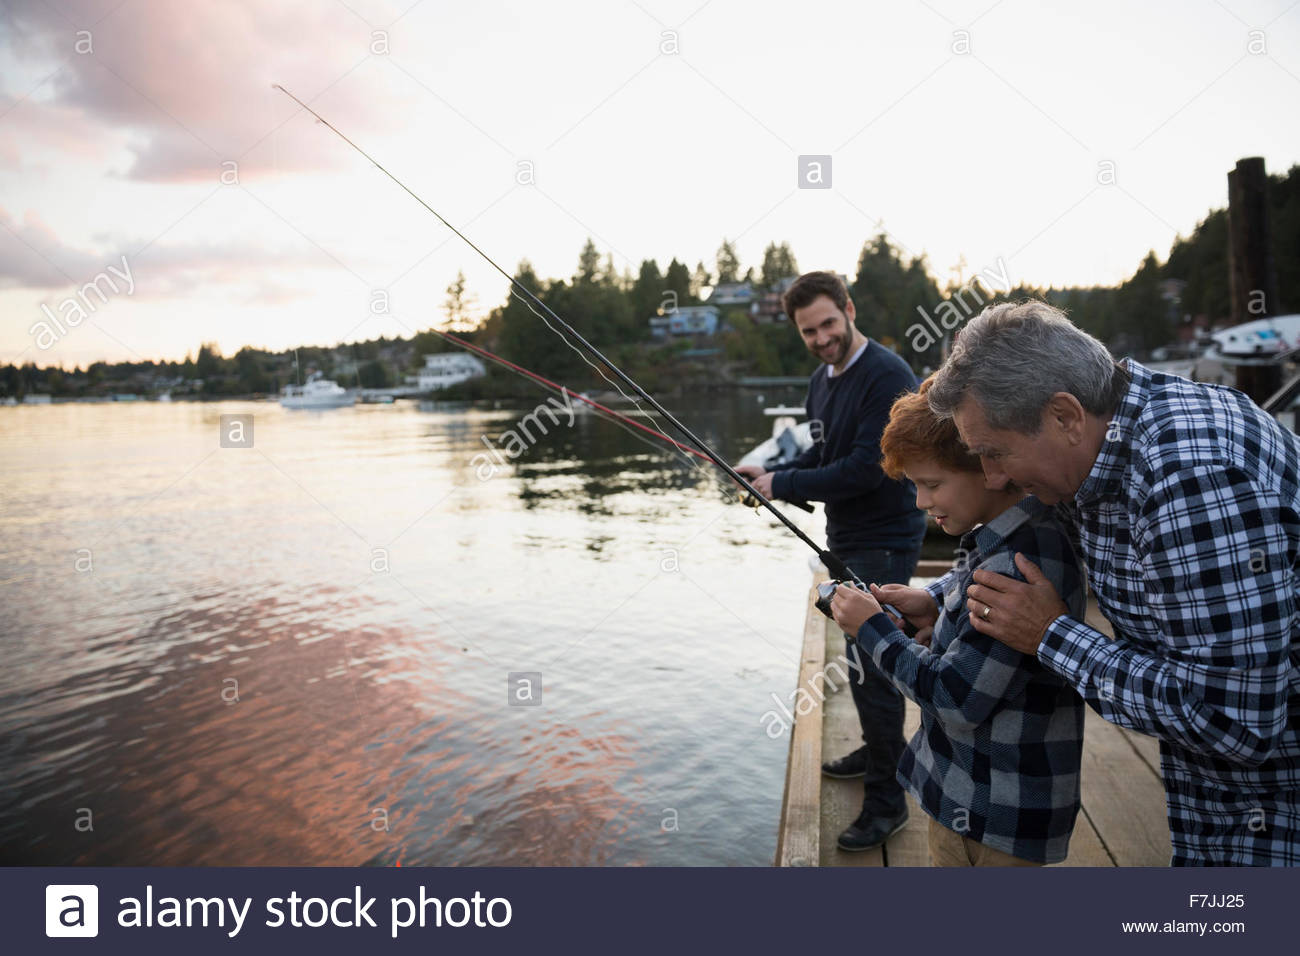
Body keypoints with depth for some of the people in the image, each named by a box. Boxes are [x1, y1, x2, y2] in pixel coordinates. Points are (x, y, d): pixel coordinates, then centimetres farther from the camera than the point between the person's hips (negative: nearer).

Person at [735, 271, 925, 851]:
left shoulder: (888, 377, -20)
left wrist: (783, 486, -19)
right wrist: (770, 476, 1)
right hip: (845, 541, 9)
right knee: (859, 657, 22)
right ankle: (881, 752, 42)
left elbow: (866, 469, -26)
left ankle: (886, 800, 11)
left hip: (883, 545, -9)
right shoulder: (822, 381, 9)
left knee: (873, 667, -4)